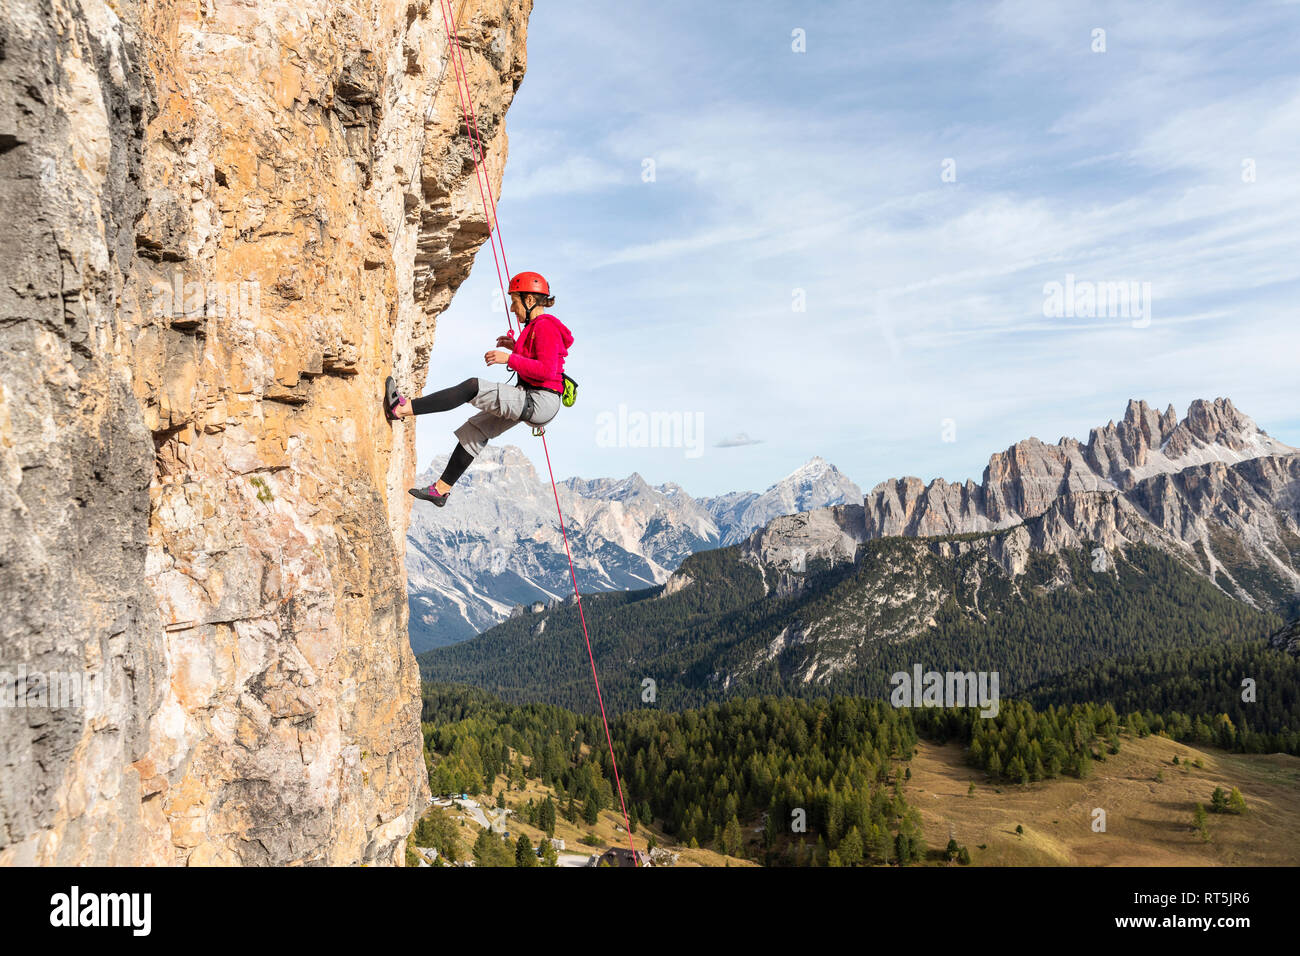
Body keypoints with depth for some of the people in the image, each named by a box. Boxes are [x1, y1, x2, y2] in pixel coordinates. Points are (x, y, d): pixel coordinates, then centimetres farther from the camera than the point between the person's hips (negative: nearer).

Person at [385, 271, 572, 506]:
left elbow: (548, 370, -25)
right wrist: (516, 347, 18)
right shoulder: (537, 325, 16)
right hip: (529, 400, 11)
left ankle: (403, 409, -21)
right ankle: (441, 489, 21)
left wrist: (509, 358, -23)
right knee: (476, 429, 15)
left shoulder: (545, 326, -15)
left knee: (472, 387, -21)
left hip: (538, 402, -11)